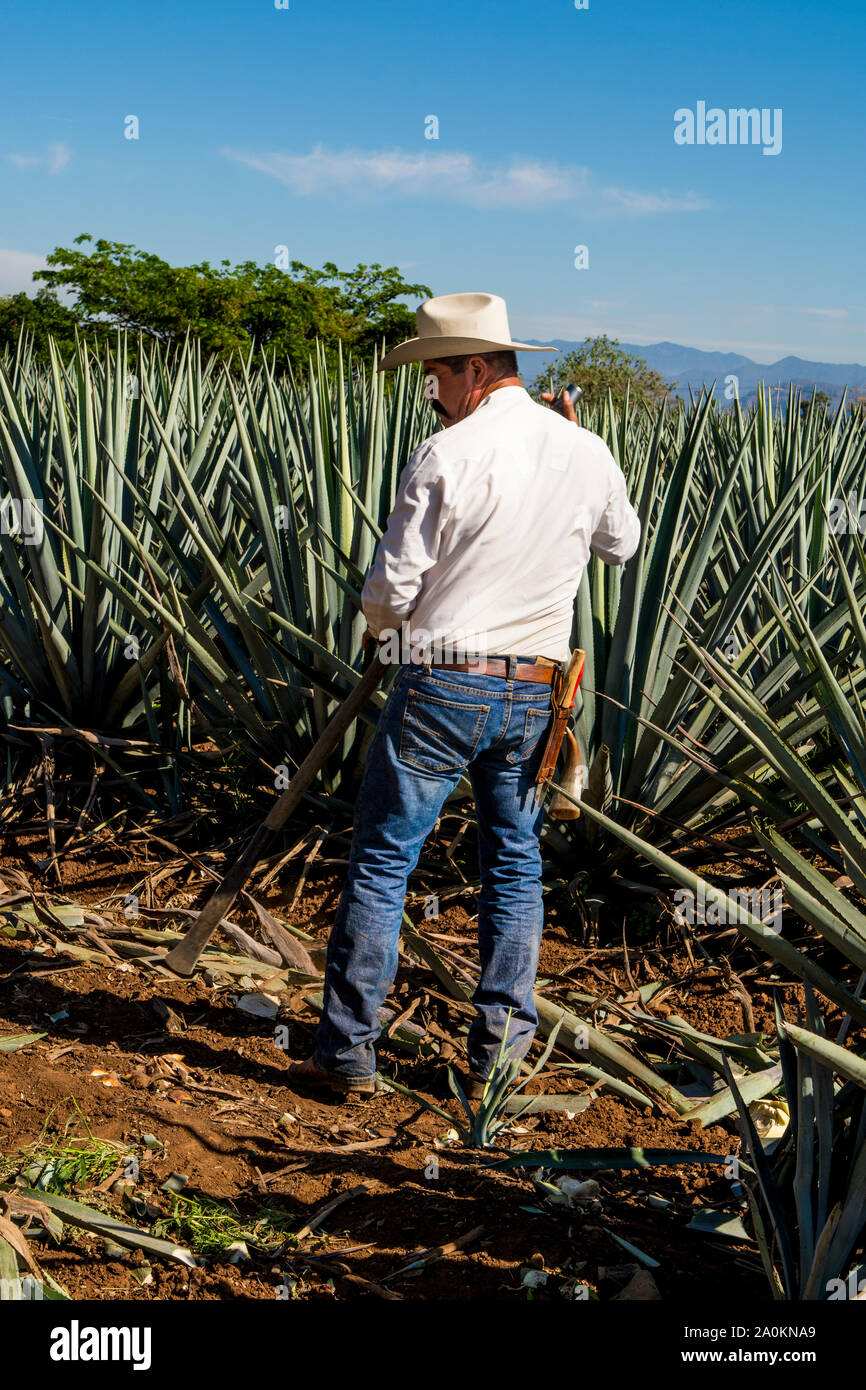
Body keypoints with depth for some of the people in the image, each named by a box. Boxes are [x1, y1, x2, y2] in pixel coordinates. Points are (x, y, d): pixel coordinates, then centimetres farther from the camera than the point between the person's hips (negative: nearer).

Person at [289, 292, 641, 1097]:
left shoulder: (445, 456, -12)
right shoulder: (586, 454, 4)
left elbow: (392, 587, -10)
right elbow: (620, 543, 23)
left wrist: (379, 624, 13)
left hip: (444, 686, -5)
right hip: (534, 692, 5)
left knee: (382, 858, 6)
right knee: (515, 865, 16)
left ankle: (348, 1052, 11)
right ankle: (497, 1055, 19)